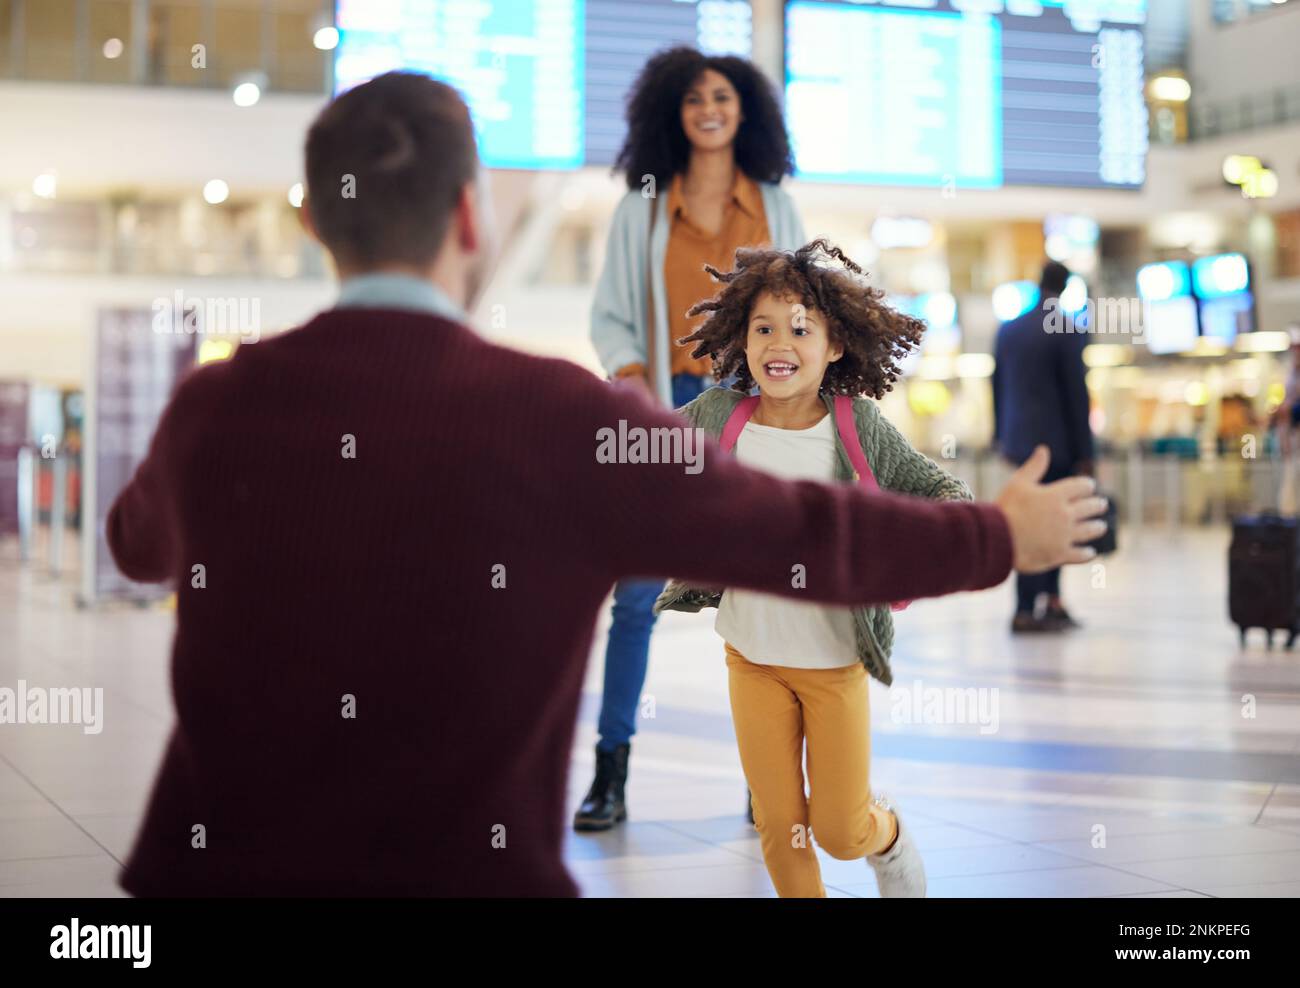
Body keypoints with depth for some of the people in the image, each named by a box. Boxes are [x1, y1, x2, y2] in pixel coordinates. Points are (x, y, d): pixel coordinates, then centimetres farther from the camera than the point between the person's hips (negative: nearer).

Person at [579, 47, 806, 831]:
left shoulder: (777, 208, 11)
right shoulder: (643, 209, 8)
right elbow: (611, 315, 8)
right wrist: (629, 375, -9)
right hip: (667, 409, 0)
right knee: (637, 593, -4)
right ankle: (612, 770, 4)